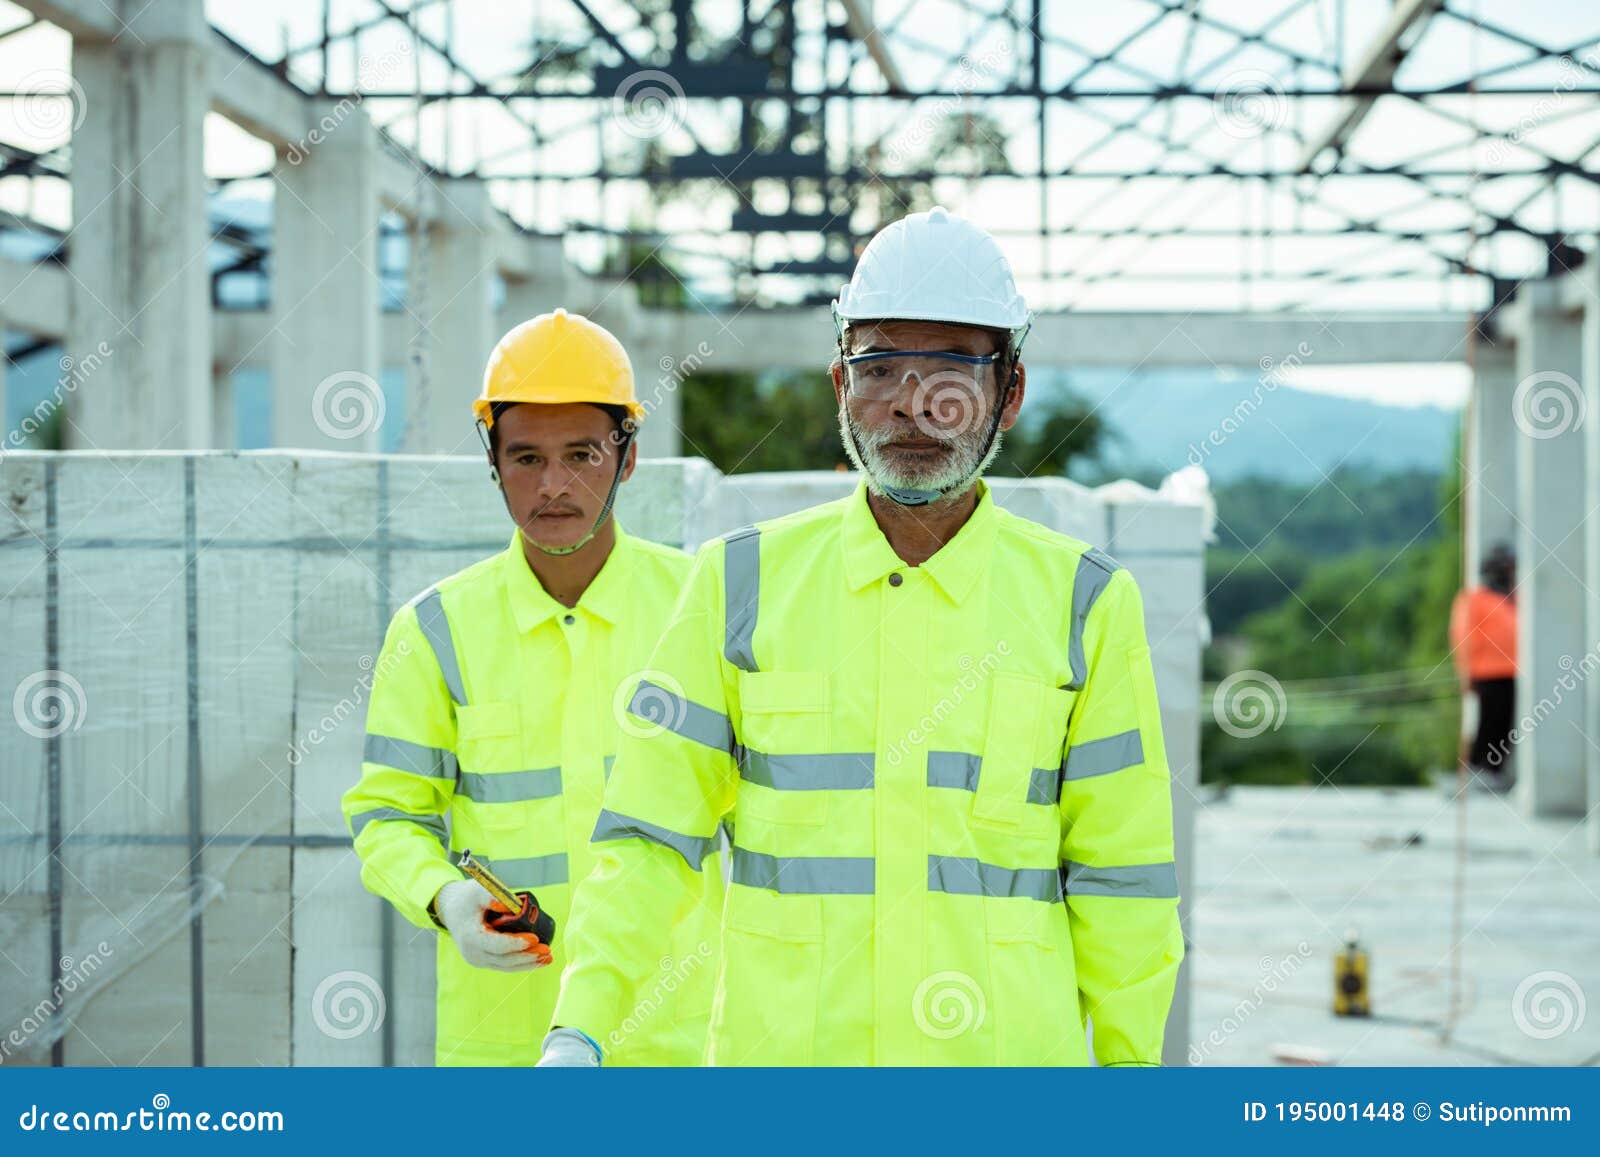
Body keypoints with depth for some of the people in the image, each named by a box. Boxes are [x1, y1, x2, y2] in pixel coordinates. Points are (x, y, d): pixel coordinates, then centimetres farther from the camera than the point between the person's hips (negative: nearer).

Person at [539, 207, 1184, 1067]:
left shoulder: (1084, 601, 3)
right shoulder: (743, 582, 4)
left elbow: (1121, 875, 6)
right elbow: (650, 832, 3)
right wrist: (576, 1031, -8)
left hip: (1007, 1058, 0)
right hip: (781, 1051, 1)